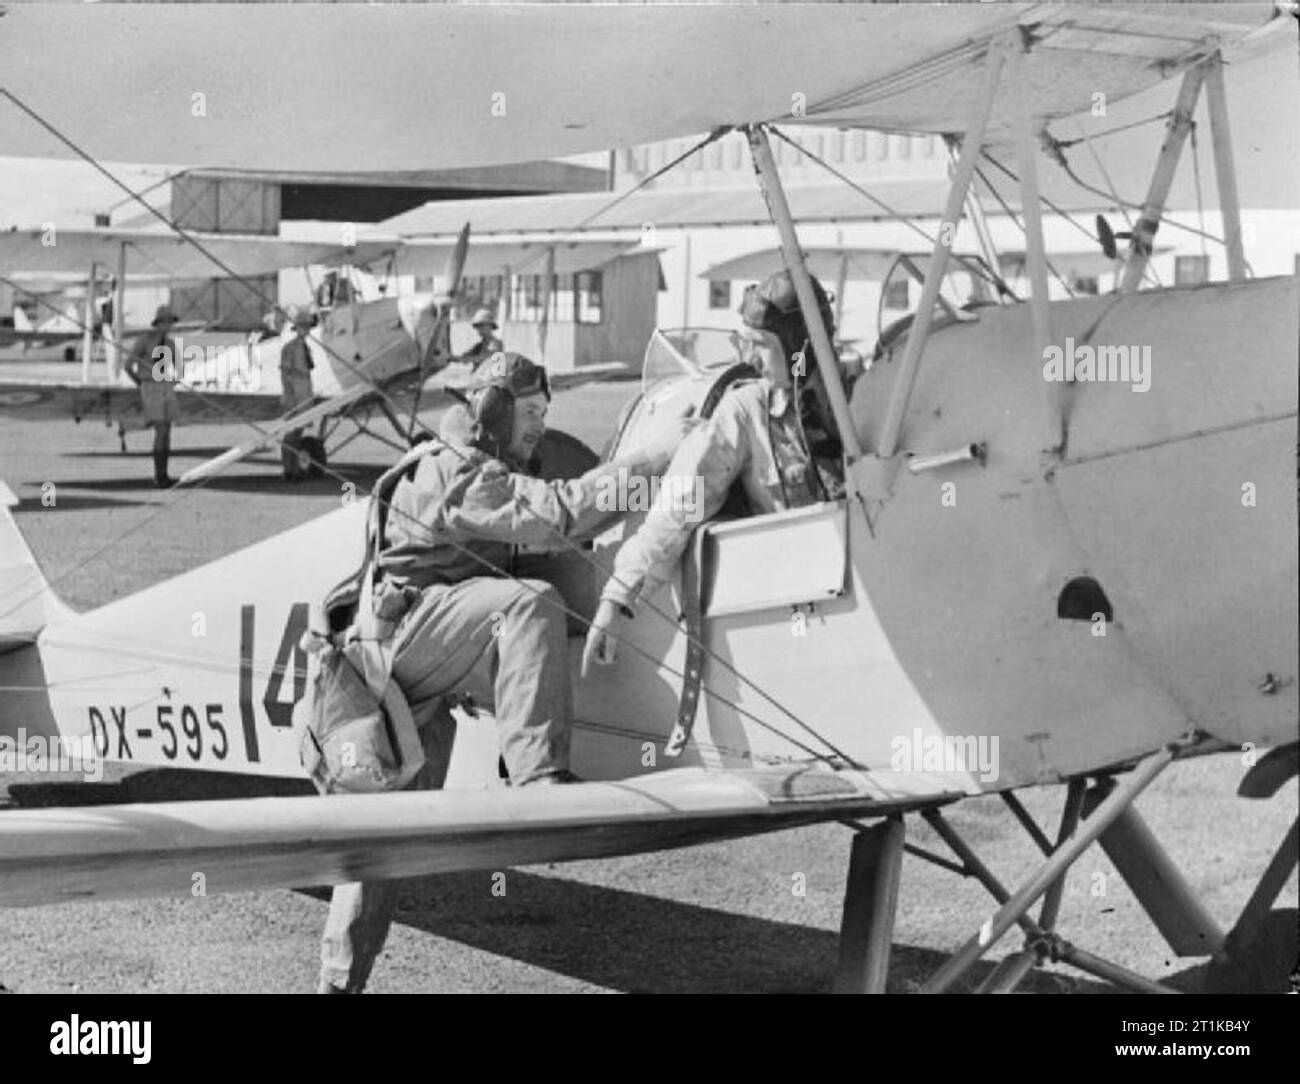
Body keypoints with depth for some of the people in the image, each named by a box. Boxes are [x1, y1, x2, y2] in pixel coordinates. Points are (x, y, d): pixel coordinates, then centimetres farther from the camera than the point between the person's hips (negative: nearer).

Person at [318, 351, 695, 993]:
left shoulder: (492, 473, 25)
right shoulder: (455, 471, -10)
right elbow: (556, 516, -23)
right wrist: (648, 463, -26)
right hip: (406, 623, -10)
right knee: (530, 604, -30)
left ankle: (340, 978, 11)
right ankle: (540, 783, -42)